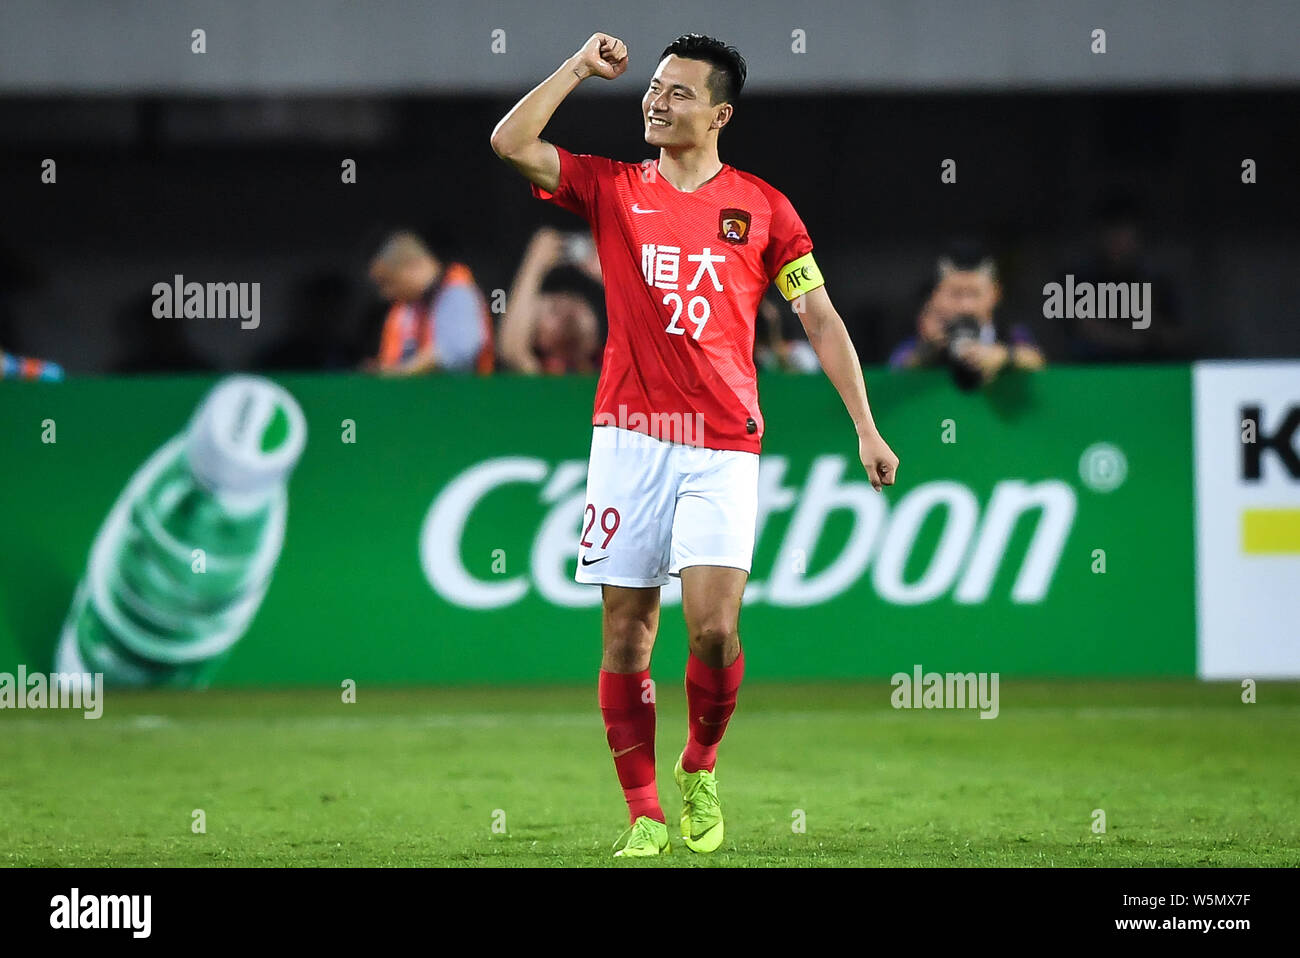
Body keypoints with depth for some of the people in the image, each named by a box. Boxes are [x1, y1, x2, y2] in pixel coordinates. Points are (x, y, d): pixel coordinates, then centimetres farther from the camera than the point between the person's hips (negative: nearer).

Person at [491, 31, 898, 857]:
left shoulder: (761, 207, 6)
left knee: (714, 627, -13)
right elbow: (511, 143, -2)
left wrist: (865, 428, 1)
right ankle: (644, 815, 7)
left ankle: (701, 770, 14)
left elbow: (820, 318, 7)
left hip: (723, 446, -1)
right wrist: (582, 67, 0)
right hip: (629, 436, 1)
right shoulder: (613, 189, 9)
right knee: (627, 631, -1)